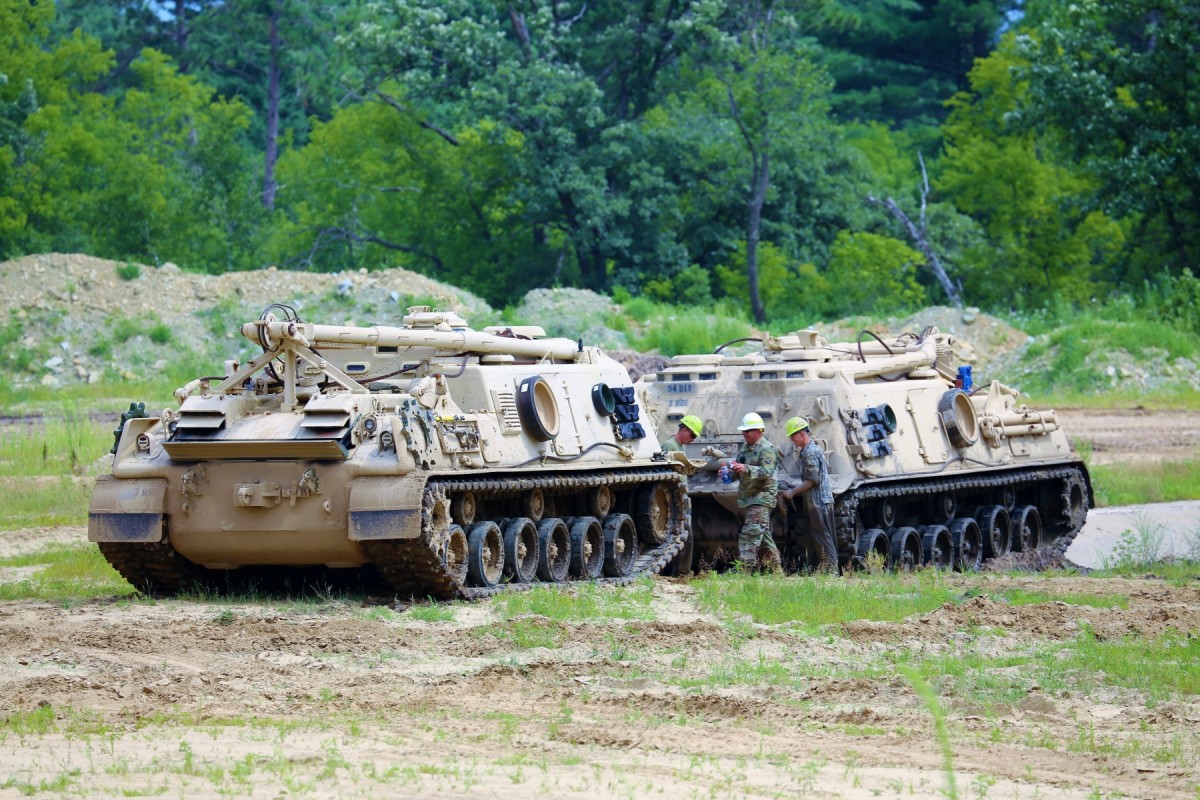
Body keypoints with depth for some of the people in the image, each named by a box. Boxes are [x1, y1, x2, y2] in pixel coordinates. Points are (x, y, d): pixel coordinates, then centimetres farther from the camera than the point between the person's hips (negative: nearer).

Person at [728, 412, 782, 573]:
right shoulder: (744, 448, 16)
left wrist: (746, 469, -35)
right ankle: (776, 569, 22)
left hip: (762, 497, -10)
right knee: (763, 535, 14)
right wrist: (731, 470, -2)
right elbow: (739, 472, 21)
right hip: (750, 498, 10)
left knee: (751, 534, -17)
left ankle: (744, 570, -22)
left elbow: (767, 472, -23)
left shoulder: (767, 449, -11)